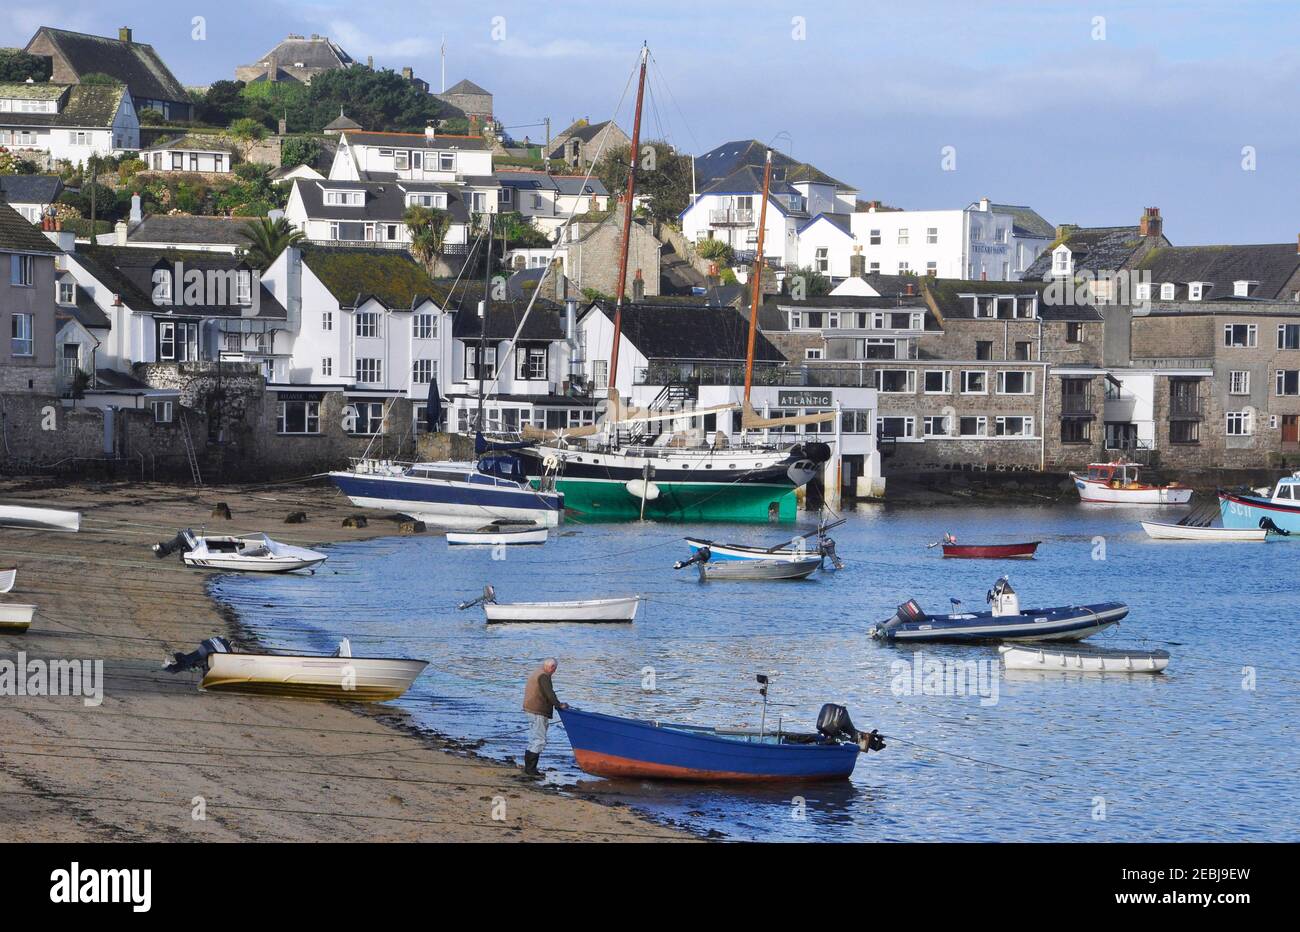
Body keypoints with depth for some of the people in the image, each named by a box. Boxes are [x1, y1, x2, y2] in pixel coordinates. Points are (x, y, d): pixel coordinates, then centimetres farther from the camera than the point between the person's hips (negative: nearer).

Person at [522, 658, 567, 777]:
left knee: (533, 740, 16)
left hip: (531, 710, 11)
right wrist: (559, 705, -11)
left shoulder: (536, 674, 20)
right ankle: (531, 768, -12)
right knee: (539, 741, -9)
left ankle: (528, 767, 18)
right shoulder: (544, 676, -13)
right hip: (539, 712, -11)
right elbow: (549, 694, -20)